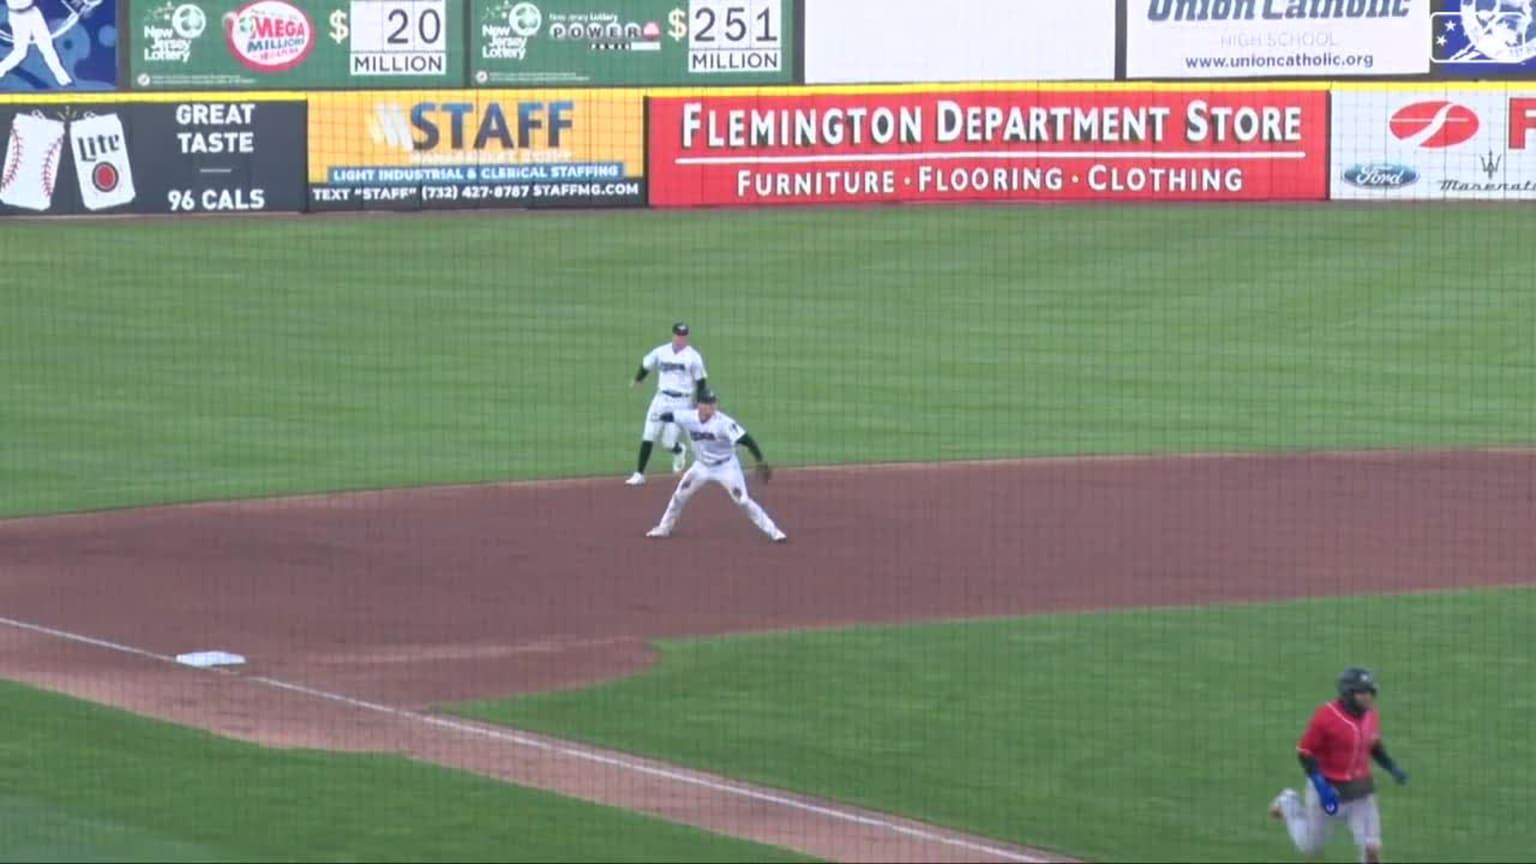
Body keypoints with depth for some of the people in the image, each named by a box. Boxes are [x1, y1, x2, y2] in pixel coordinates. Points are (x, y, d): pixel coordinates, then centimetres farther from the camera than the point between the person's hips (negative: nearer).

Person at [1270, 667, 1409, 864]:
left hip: (1361, 793, 4)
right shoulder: (1326, 716, -23)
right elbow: (1305, 752, -17)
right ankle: (1289, 804, 43)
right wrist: (1321, 786, -26)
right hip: (1328, 789, -4)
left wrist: (1392, 768, 2)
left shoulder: (1371, 716, -3)